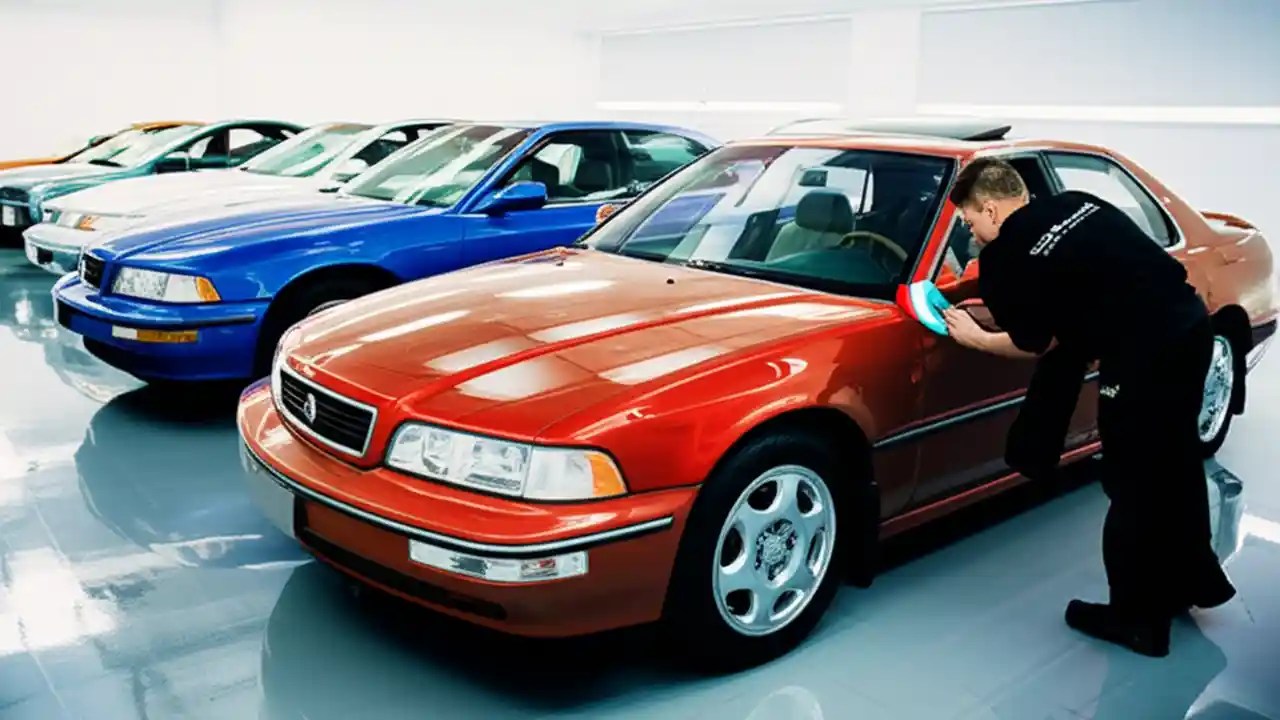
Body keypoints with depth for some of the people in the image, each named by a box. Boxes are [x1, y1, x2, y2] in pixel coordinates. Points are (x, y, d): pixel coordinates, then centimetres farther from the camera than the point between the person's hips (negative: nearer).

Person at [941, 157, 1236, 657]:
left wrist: (975, 338, 18)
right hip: (1190, 322, 9)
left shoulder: (1003, 257, -7)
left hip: (1145, 351, -8)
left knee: (1133, 484, 7)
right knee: (1176, 463, 24)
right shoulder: (1078, 203, 14)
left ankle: (1137, 619, 21)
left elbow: (1034, 345, 2)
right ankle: (1194, 579, 43)